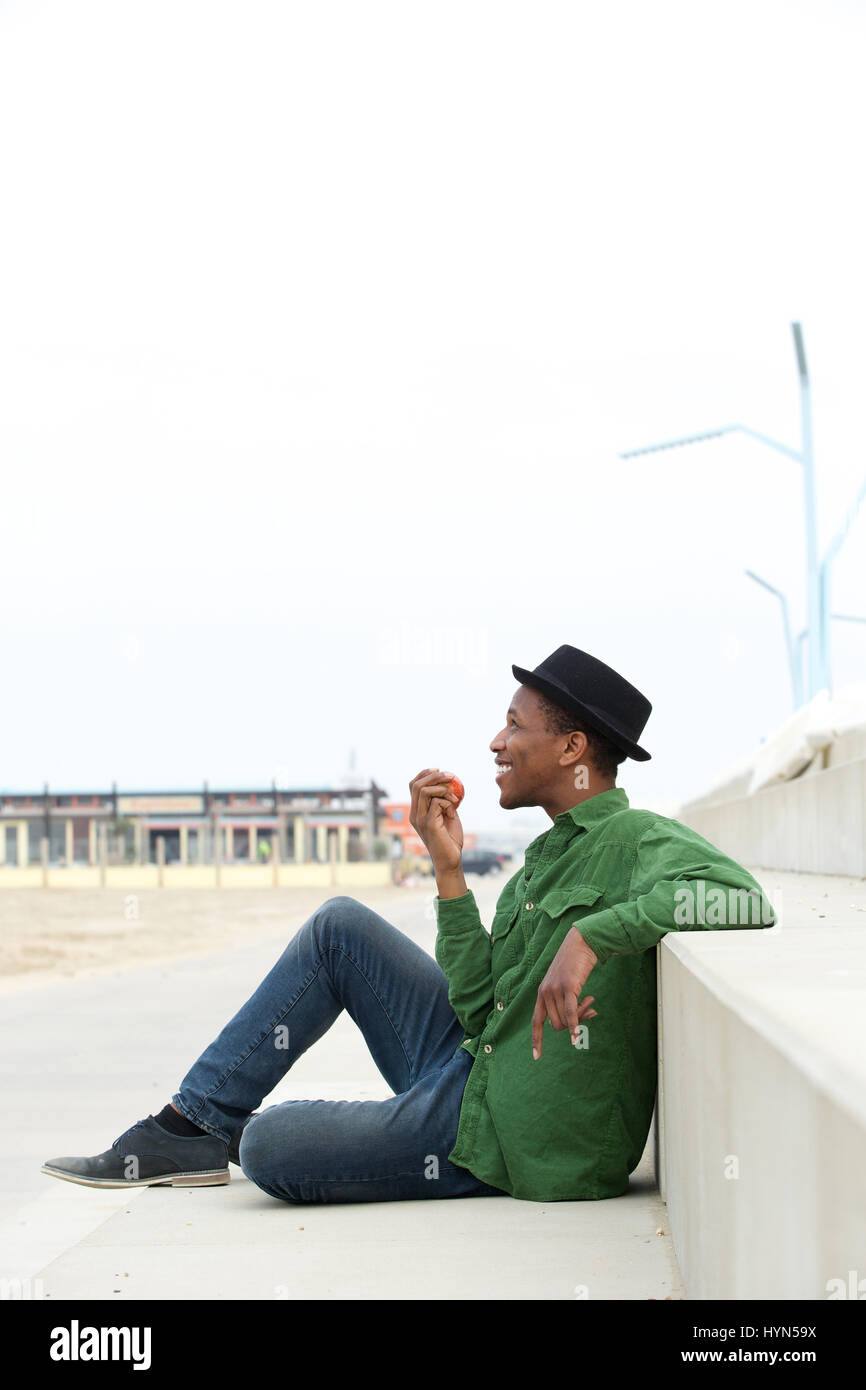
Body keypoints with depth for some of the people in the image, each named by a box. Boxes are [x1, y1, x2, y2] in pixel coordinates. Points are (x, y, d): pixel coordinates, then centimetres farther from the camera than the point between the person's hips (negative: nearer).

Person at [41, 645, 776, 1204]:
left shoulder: (638, 841, -16)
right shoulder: (546, 857, 10)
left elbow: (743, 898, -37)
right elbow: (481, 1012, 3)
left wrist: (592, 933, -37)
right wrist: (448, 868, -3)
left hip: (515, 1140, -9)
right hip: (471, 1068, 9)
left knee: (268, 1148, -10)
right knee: (340, 925, 9)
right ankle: (195, 1124, 14)